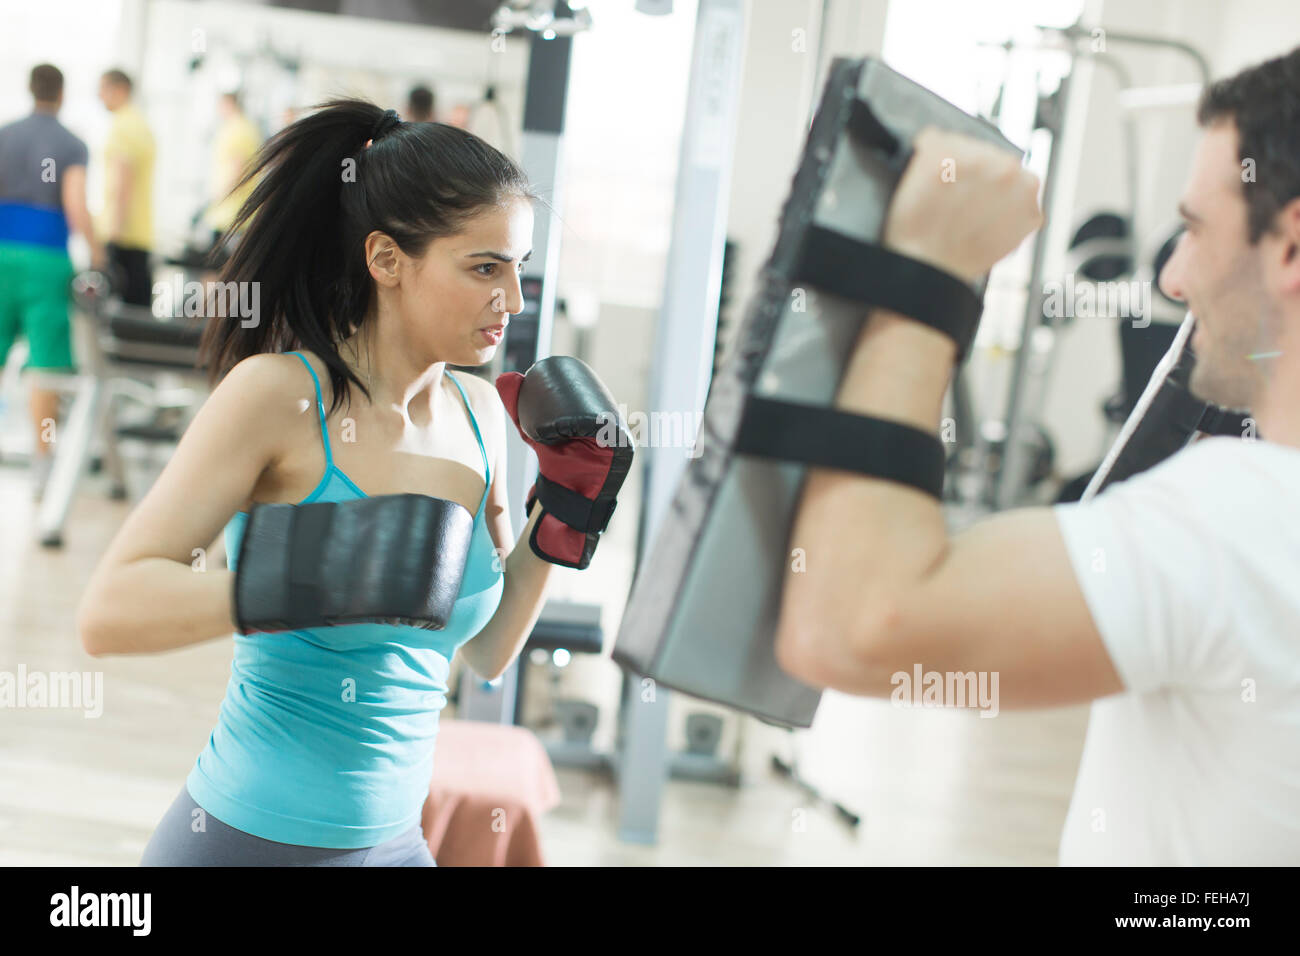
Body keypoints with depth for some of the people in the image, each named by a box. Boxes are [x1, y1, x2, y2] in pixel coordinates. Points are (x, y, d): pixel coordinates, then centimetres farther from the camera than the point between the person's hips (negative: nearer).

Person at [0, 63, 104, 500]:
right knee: (46, 365, -1)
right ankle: (42, 462, 1)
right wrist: (96, 255, -3)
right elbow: (76, 209, -13)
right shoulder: (71, 146, -3)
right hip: (47, 262, -3)